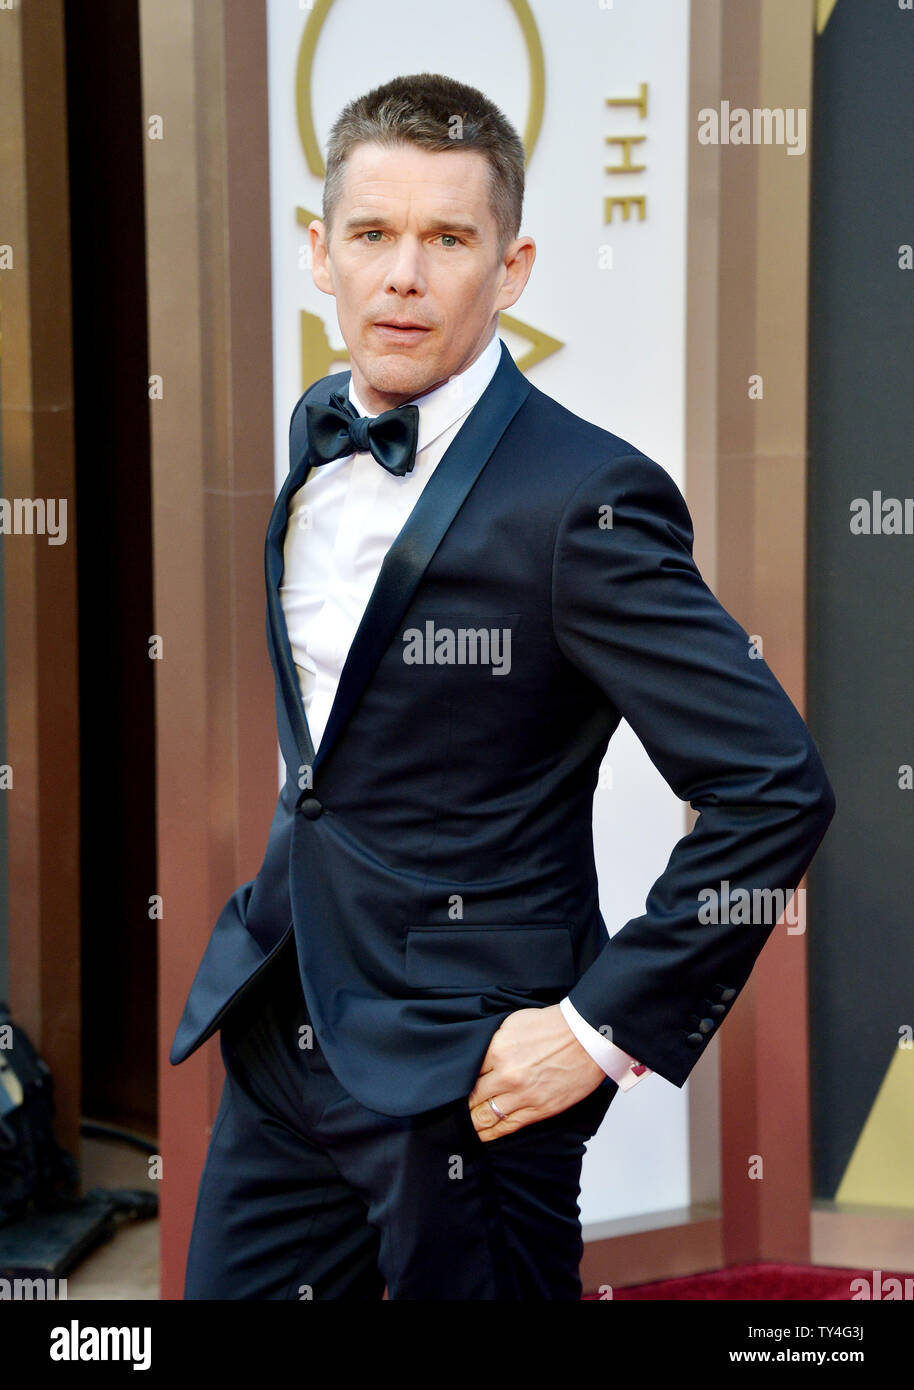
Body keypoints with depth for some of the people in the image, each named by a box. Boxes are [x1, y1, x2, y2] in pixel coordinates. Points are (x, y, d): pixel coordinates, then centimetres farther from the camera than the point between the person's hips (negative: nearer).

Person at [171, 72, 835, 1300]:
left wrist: (606, 1028, -18)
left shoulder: (586, 496, -18)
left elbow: (777, 787, -20)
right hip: (280, 1036, 7)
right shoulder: (316, 434, 6)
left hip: (464, 1080, -7)